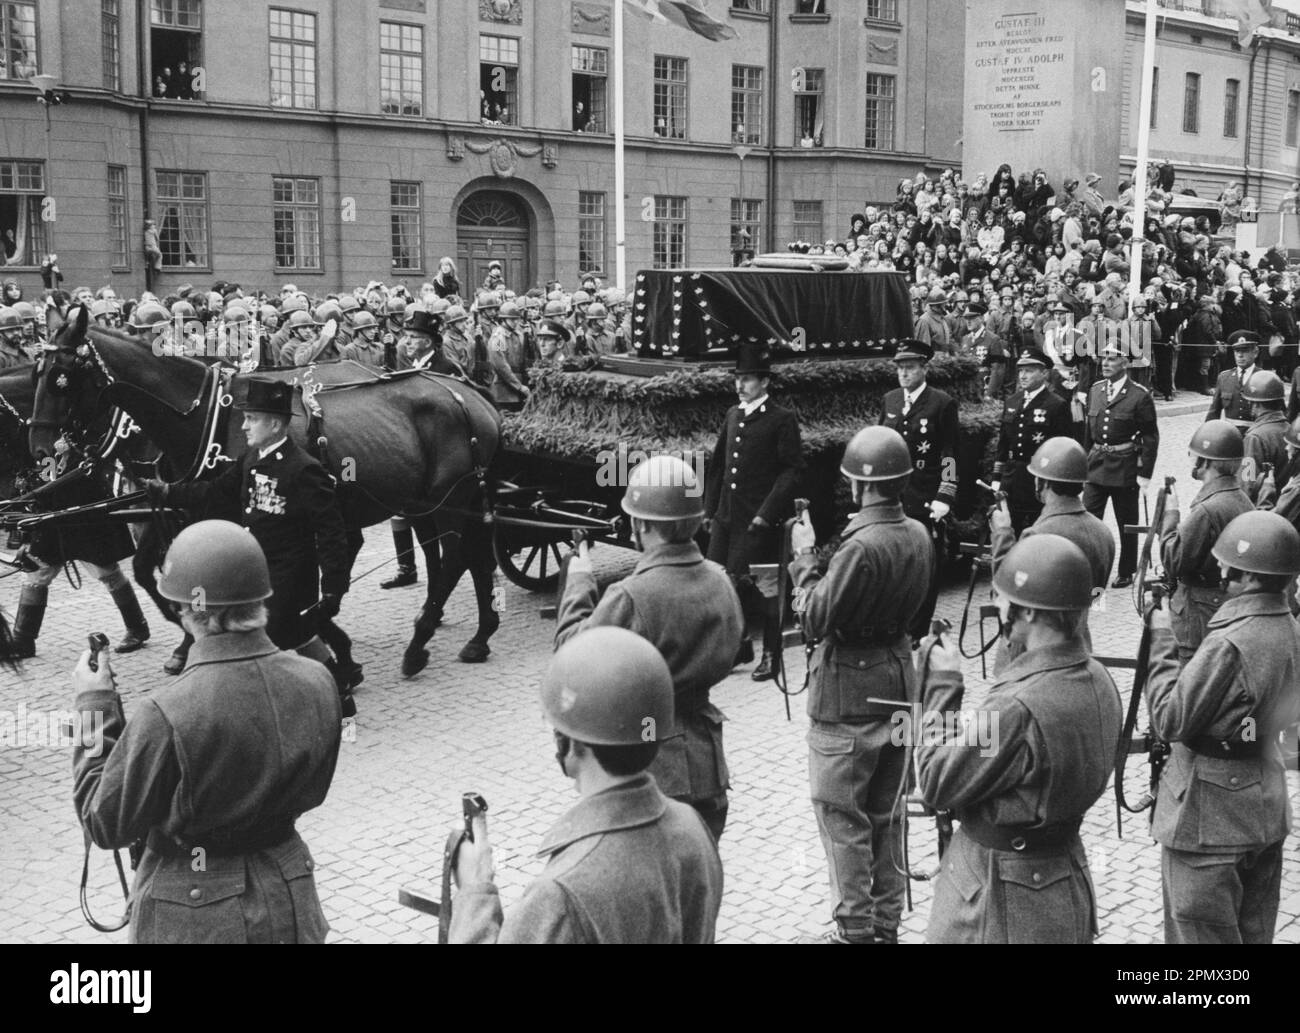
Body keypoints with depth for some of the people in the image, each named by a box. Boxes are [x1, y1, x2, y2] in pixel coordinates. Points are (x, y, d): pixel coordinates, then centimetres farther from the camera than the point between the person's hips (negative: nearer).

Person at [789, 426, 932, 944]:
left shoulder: (862, 546, -24)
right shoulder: (918, 535, 1)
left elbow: (816, 619, -19)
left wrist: (804, 559, -7)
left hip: (848, 696, -8)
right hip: (898, 686, 8)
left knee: (843, 820, 4)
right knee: (885, 816, 18)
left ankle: (855, 928, 11)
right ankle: (886, 923, 27)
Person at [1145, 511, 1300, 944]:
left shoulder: (1229, 643, -26)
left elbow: (1170, 720, -21)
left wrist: (1161, 639, -14)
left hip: (1209, 817, -8)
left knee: (1202, 933, 3)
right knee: (1253, 932, 19)